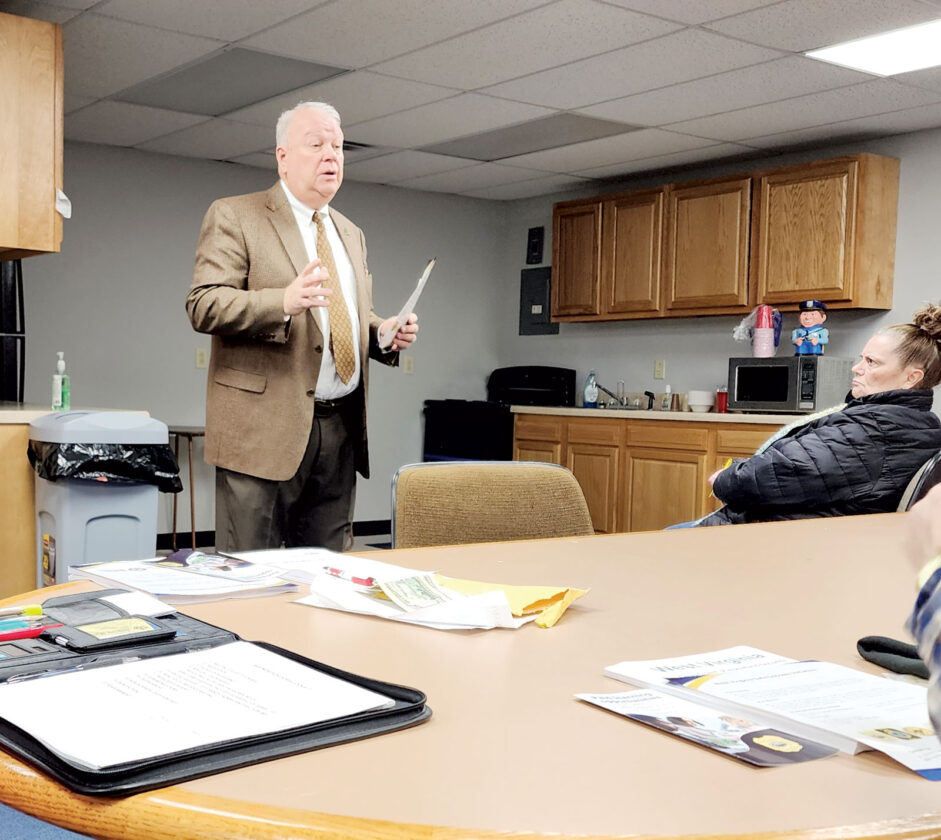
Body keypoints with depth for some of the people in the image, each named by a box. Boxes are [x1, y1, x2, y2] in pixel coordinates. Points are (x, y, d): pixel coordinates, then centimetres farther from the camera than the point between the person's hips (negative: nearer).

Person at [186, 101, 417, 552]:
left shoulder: (350, 233, 20)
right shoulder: (234, 216, -1)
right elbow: (203, 306, -12)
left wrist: (384, 332, 4)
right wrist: (283, 301, -27)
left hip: (341, 429, 6)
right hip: (266, 427, -6)